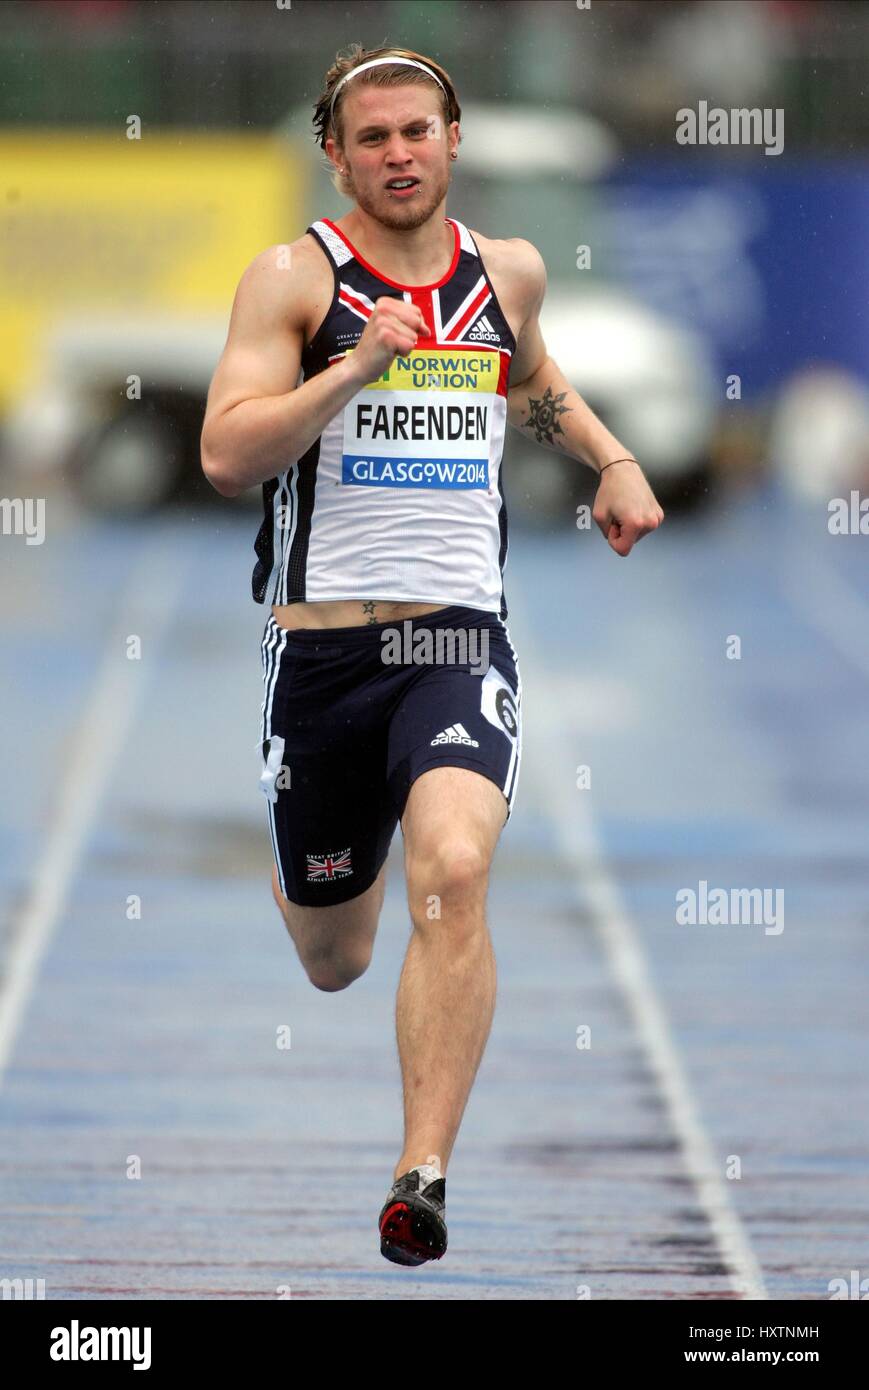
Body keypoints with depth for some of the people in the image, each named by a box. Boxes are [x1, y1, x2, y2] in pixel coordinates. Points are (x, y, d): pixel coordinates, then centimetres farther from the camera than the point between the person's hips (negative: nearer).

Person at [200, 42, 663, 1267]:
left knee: (455, 874, -27)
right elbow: (227, 455, -15)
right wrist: (360, 365, -24)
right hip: (322, 646, -1)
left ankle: (424, 1179, -27)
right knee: (333, 963, 14)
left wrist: (613, 460, 17)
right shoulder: (293, 279, -4)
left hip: (460, 640, 1)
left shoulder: (507, 272, 10)